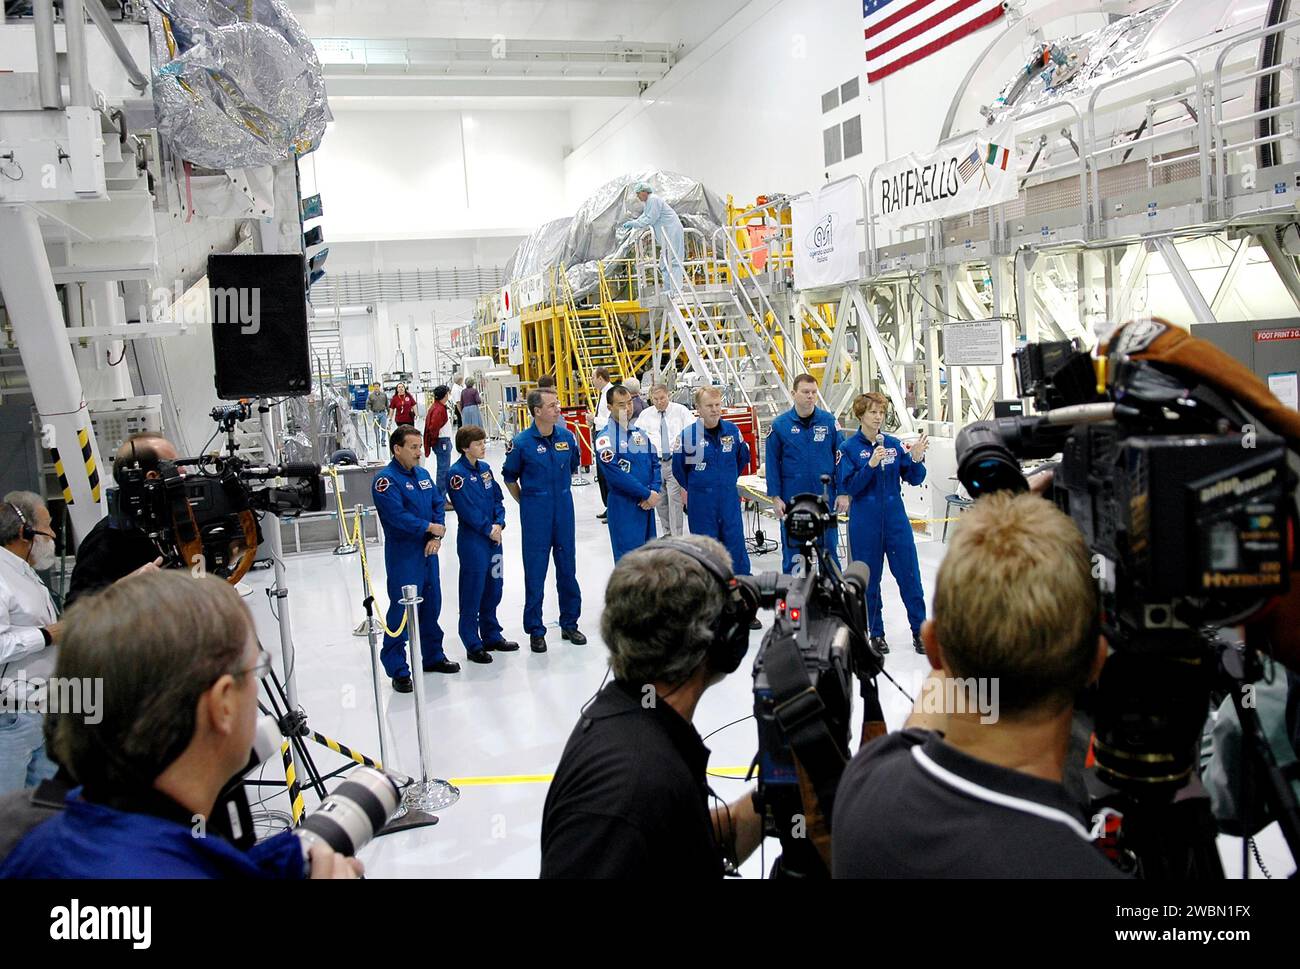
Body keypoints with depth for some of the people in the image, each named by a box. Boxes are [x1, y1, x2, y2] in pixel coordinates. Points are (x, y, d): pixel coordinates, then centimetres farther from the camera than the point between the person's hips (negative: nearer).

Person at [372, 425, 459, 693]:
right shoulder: (385, 480, -13)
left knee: (431, 605, 16)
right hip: (402, 555, -7)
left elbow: (439, 504, 8)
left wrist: (437, 537, -7)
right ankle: (398, 670, 3)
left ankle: (432, 656, 31)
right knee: (401, 611, -5)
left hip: (427, 551, 8)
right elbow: (397, 516, -21)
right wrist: (429, 527, -11)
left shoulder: (422, 474, 10)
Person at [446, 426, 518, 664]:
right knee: (472, 593, 0)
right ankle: (473, 646, 8)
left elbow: (498, 499, 11)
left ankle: (492, 637, 28)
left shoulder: (484, 468, 10)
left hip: (493, 537, 8)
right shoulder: (457, 474, -13)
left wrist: (499, 524, -5)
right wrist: (488, 529, -11)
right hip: (472, 540, -7)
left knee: (493, 589, 15)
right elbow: (467, 510, -16)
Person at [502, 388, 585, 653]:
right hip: (535, 515, -3)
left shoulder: (567, 437, 0)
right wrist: (527, 503, 6)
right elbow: (510, 477, 3)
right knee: (535, 573, 3)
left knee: (568, 568, 11)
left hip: (564, 510, 4)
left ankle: (569, 624, 25)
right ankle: (535, 630, 14)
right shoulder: (522, 442, -11)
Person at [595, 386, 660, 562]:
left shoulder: (639, 433, 11)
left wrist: (656, 491, -7)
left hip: (647, 505, 7)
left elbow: (655, 462, 11)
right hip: (624, 507, -7)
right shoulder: (606, 438, -11)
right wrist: (647, 494, -15)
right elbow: (615, 475, -19)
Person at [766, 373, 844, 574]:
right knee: (792, 553, 8)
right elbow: (772, 463, 0)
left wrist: (843, 493, -2)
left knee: (829, 549, 10)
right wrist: (775, 498, -4)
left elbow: (840, 458, 2)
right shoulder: (780, 425, -2)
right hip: (791, 500, -1)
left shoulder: (829, 421, 0)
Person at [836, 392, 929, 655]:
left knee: (909, 575, 2)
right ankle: (876, 633, 20)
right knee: (869, 579, 7)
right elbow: (847, 486, -11)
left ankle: (920, 631, 13)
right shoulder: (850, 448, -3)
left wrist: (917, 459, -15)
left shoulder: (894, 444, 4)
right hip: (865, 523, -2)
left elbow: (915, 479, 4)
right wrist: (871, 464, -22)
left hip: (896, 519, 2)